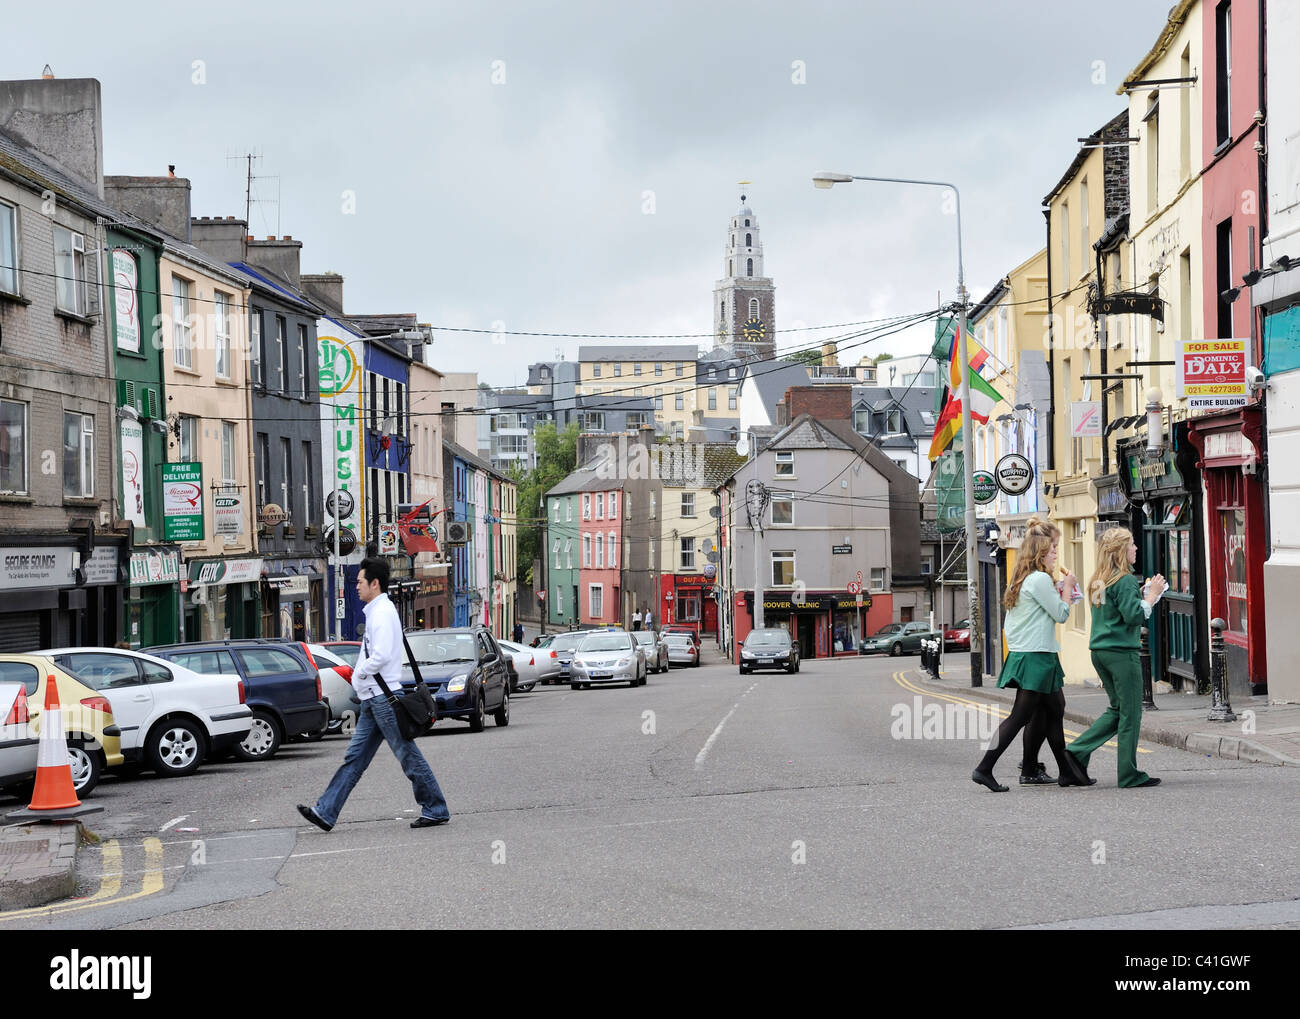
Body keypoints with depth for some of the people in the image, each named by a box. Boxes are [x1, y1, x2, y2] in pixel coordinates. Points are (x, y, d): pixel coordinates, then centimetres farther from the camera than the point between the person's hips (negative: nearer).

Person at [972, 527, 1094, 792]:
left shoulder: (1020, 580, 14)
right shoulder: (1040, 579, -14)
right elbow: (1061, 614, -8)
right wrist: (1067, 587, 4)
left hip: (1021, 654, 10)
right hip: (1036, 657, -10)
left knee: (1054, 712, 14)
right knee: (1020, 716, -8)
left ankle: (1067, 772, 19)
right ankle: (984, 769, -10)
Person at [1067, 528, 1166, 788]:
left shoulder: (1099, 581, 13)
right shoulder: (1125, 581, -13)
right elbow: (1134, 615, -19)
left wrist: (1146, 593, 18)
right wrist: (1152, 594, -8)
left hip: (1100, 651, 8)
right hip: (1122, 651, -8)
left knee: (1117, 709, 18)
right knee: (1130, 715, -1)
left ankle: (1077, 751, 9)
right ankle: (1129, 775, 2)